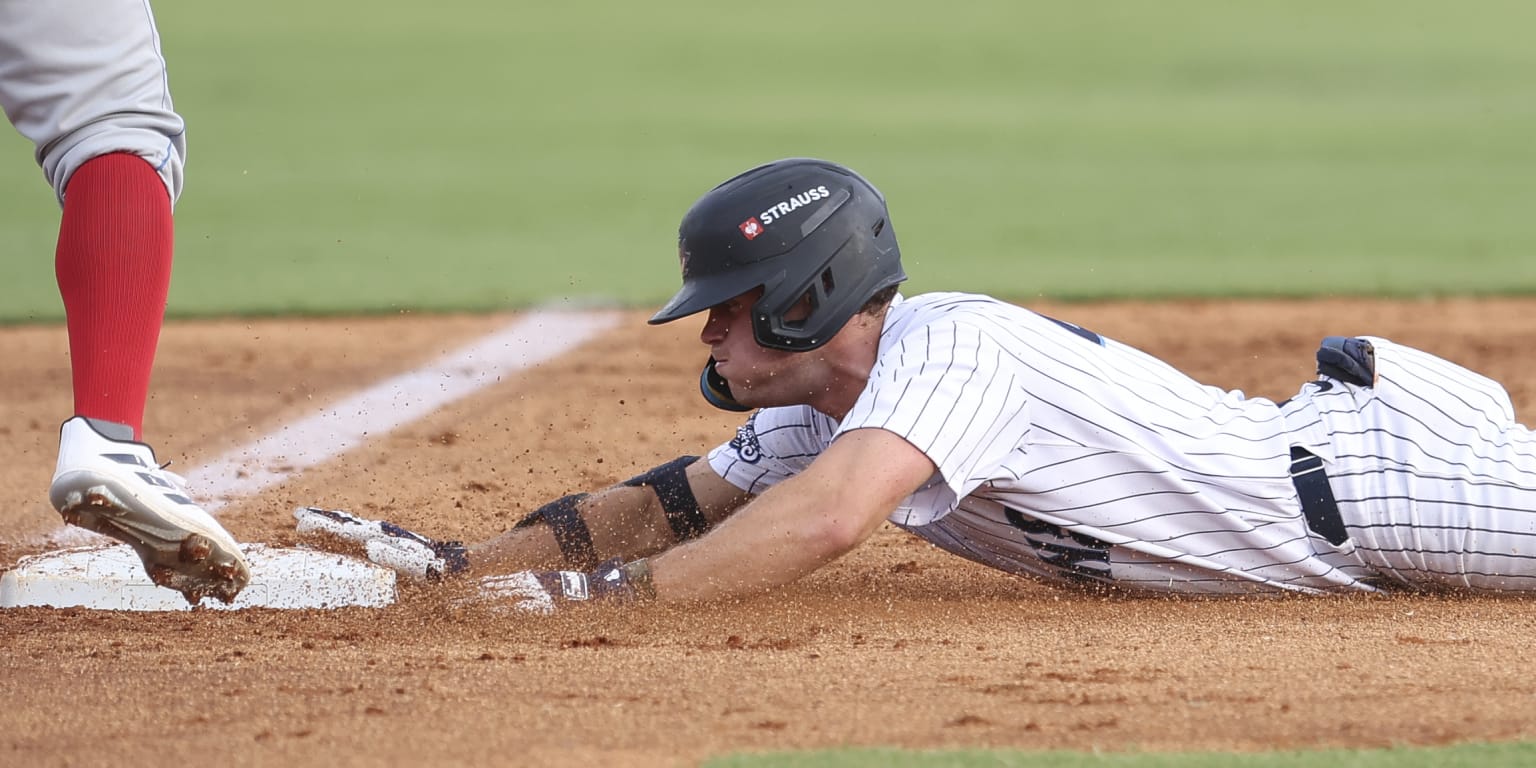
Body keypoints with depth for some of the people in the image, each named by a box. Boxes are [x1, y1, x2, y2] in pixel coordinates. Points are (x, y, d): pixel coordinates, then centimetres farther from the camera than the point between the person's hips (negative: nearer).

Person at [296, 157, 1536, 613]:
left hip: (1362, 486, -7)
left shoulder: (948, 347, -29)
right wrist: (451, 562, -2)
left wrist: (605, 592, -42)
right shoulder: (821, 412, 1)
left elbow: (832, 520, -43)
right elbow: (669, 507, 7)